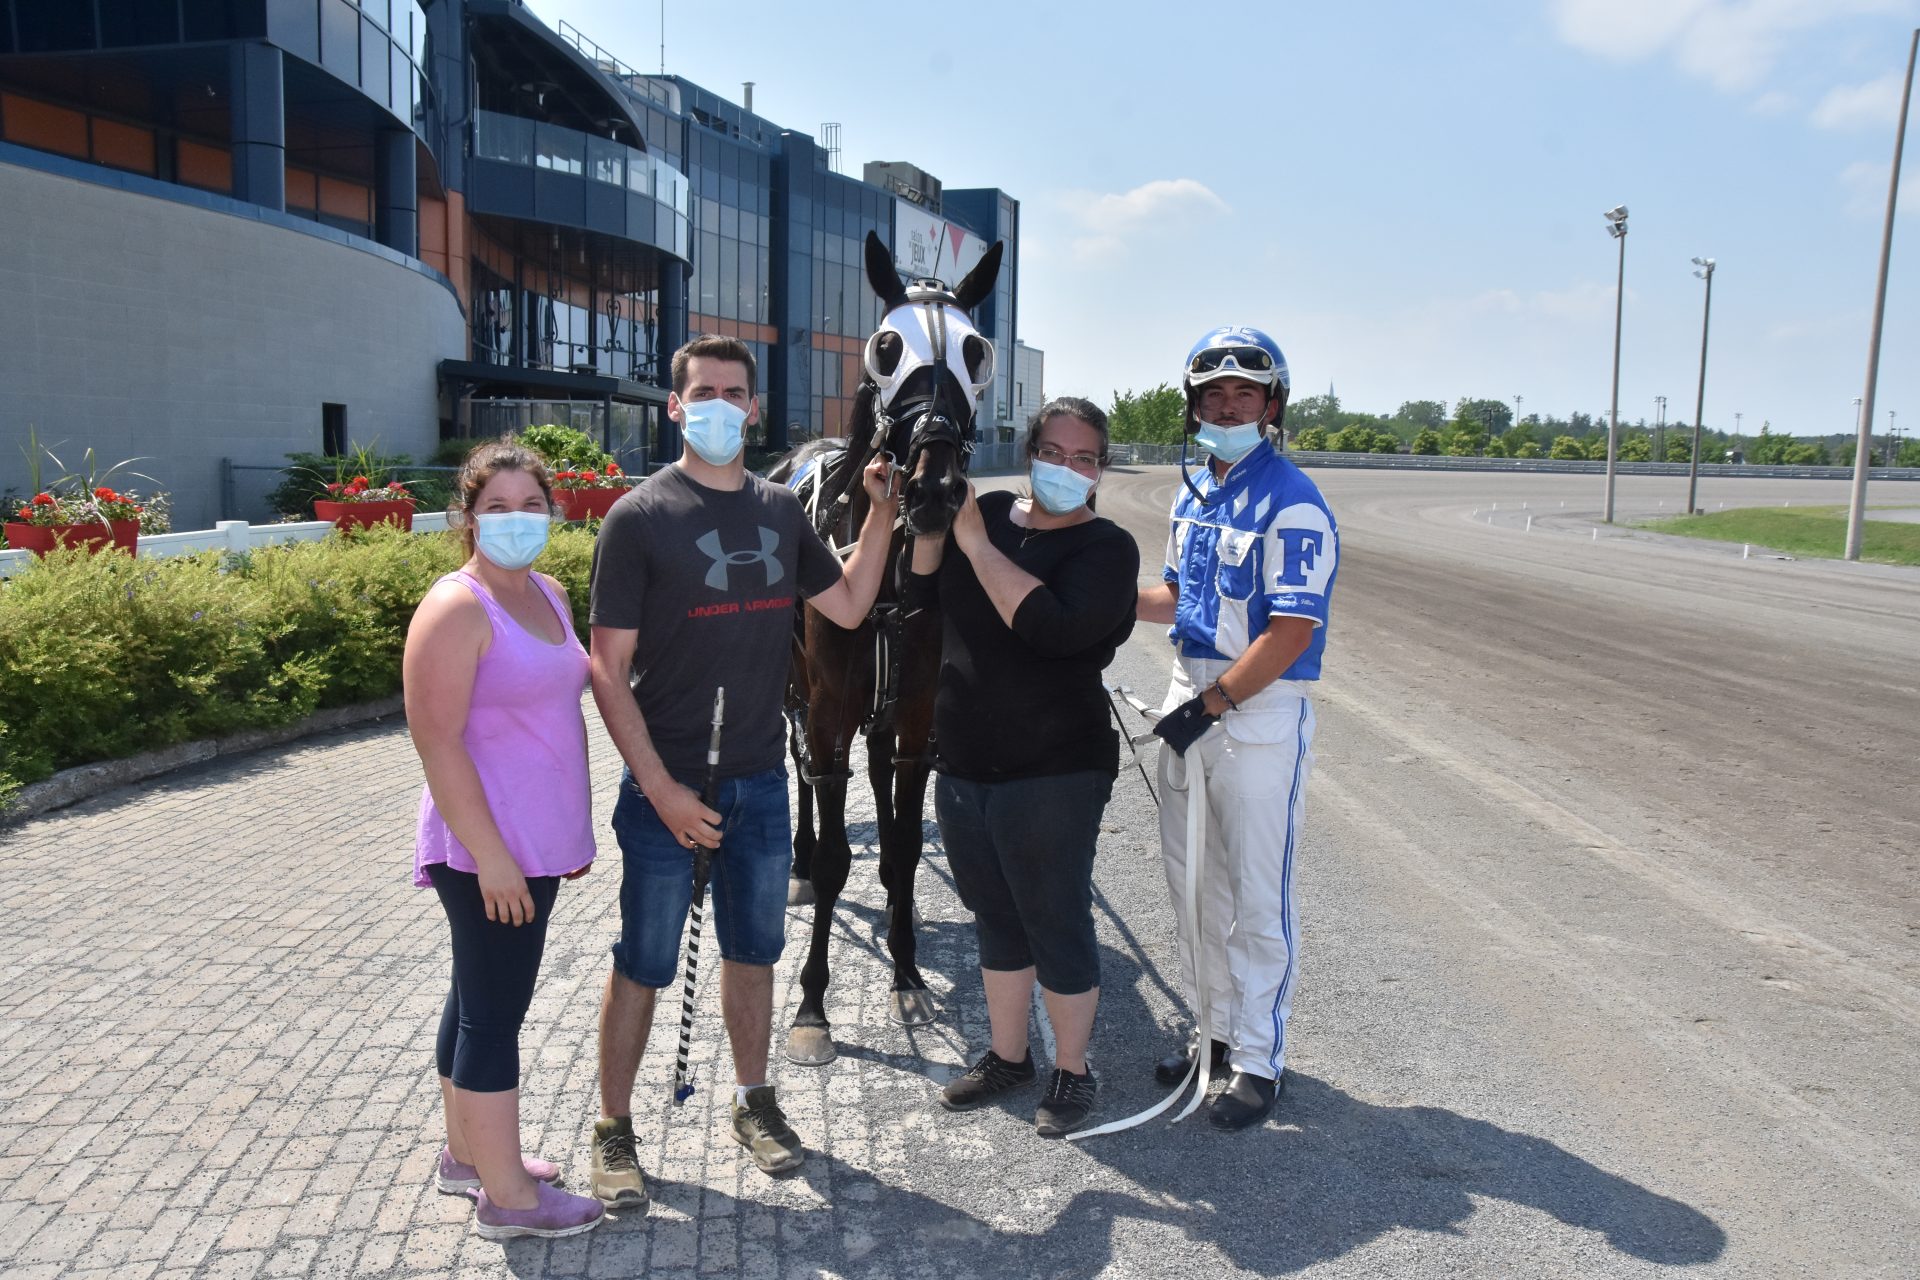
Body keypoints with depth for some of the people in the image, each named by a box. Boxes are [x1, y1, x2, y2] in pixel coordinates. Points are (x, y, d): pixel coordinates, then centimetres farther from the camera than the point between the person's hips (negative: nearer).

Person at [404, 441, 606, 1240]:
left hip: (536, 841, 9)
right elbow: (436, 739, -20)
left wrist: (577, 823, 18)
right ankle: (506, 1194, 14)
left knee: (479, 998, 19)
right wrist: (489, 856, -22)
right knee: (495, 1010, 1)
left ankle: (467, 1151, 34)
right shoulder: (457, 609, -16)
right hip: (490, 851, -9)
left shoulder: (548, 593, 10)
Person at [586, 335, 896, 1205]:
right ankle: (614, 1130, 25)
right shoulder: (639, 518, -9)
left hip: (760, 781, 5)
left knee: (753, 951, 17)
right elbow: (608, 670, -11)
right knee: (643, 964, 7)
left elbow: (848, 605, 15)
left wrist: (882, 513, 4)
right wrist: (661, 789, -17)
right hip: (667, 787, -4)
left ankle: (752, 1101, 36)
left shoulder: (780, 511, 7)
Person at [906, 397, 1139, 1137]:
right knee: (997, 921, 19)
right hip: (962, 765, 6)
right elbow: (919, 592, 1)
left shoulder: (1106, 548, -9)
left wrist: (975, 540, -23)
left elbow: (1054, 626, -27)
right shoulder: (989, 513, 7)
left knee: (1056, 923, 6)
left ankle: (1072, 1073, 26)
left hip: (1052, 776, -6)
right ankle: (1007, 1058, 37)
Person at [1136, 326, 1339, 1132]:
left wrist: (1211, 704, -23)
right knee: (1193, 880, 17)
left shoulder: (1291, 505, -15)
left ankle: (1259, 1061, 16)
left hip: (1261, 713, -8)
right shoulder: (1193, 495, 11)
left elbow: (1292, 633, -21)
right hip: (1192, 703, 8)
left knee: (1257, 896, 2)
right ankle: (1220, 1026, 34)